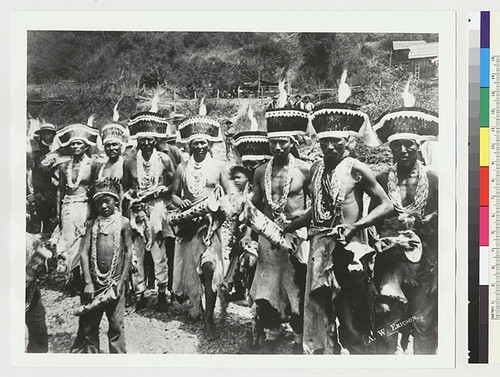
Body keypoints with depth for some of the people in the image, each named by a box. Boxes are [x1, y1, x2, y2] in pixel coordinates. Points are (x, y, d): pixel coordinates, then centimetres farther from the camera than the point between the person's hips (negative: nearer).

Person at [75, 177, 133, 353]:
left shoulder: (123, 222, 1)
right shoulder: (92, 224, 6)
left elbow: (128, 252, 1)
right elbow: (84, 252, 0)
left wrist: (122, 281, -5)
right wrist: (88, 282, -9)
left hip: (114, 281, -2)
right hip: (94, 281, 2)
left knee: (116, 325, 2)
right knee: (88, 324, 7)